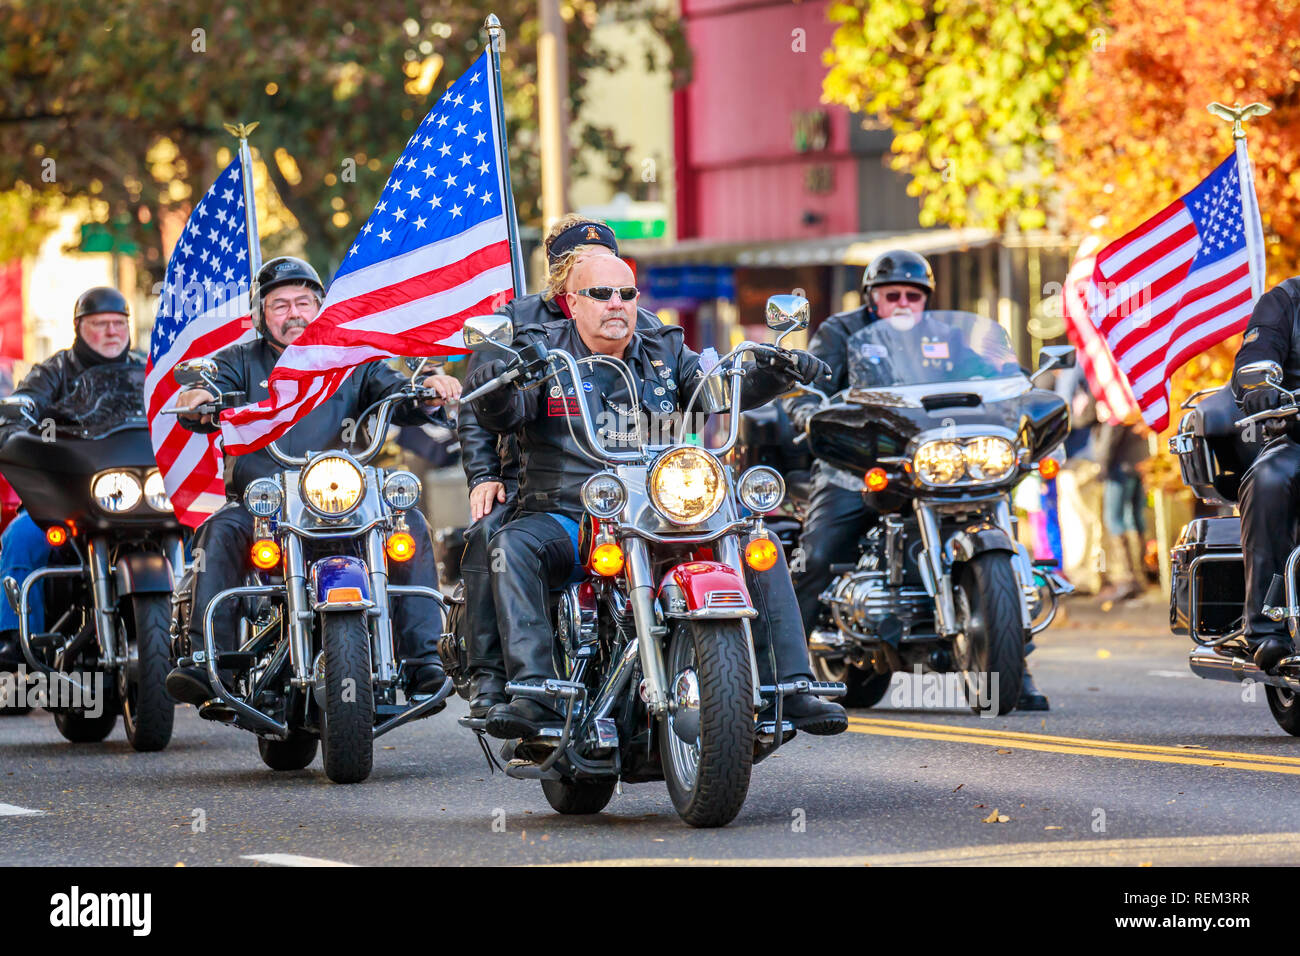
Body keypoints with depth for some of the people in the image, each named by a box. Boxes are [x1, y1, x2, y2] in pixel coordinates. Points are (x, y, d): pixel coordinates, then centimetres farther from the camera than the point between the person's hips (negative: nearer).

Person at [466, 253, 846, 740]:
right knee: (512, 547, -34)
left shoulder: (666, 352, 14)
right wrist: (494, 393, -37)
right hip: (566, 517, -2)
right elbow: (508, 412, -12)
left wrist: (770, 375, -20)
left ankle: (791, 687, -16)